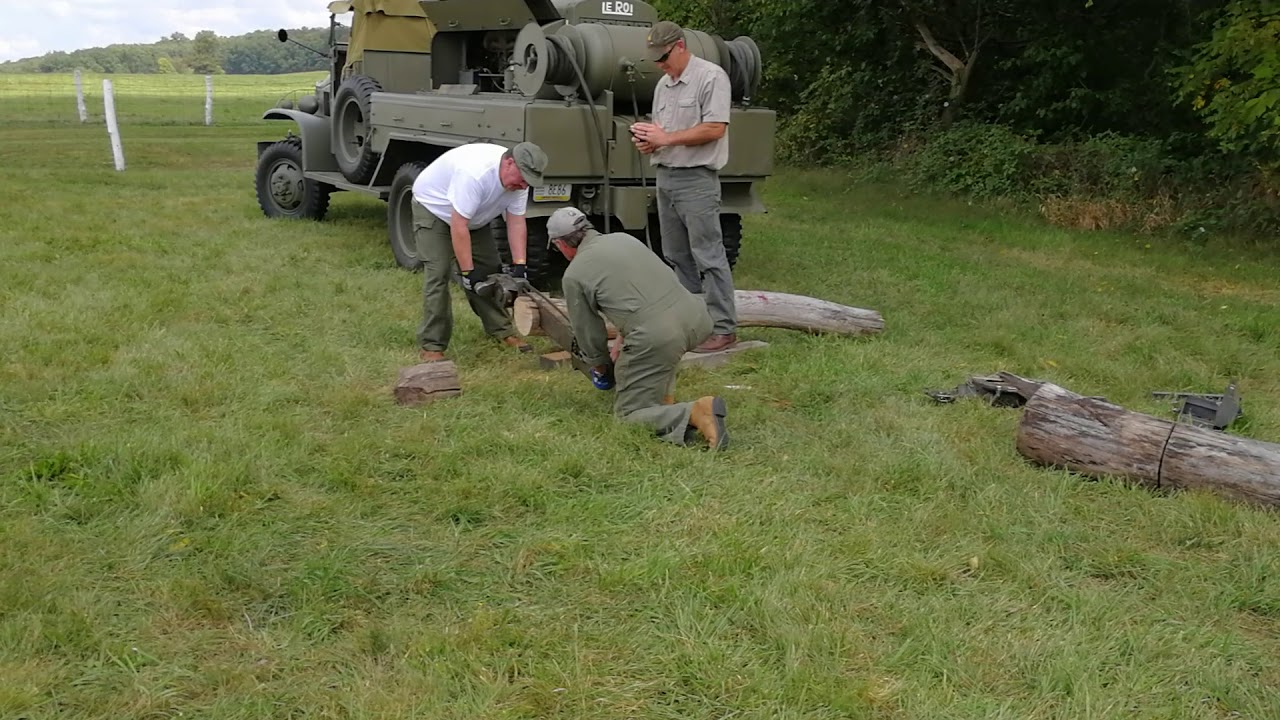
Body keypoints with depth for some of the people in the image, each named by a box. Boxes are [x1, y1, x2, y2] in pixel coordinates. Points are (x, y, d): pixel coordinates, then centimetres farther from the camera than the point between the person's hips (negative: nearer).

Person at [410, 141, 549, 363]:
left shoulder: (518, 177, -17)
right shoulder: (474, 173, -41)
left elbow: (516, 222, -12)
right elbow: (459, 227, -38)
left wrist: (519, 265, -21)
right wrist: (468, 272, -35)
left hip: (473, 216, 8)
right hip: (432, 206, -7)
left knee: (490, 268, 5)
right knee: (438, 274, -16)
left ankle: (501, 330, 17)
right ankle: (431, 347, -12)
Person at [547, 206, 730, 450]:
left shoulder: (574, 275, 4)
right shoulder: (623, 238, 22)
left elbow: (588, 331, 14)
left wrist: (599, 366, 35)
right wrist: (621, 340, 43)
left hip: (658, 337, -7)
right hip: (697, 319, 7)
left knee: (629, 411, 11)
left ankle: (694, 413, -16)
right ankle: (666, 401, 23)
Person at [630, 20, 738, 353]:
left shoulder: (711, 77, -10)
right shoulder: (663, 84, 16)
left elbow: (715, 128, -18)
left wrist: (666, 138, -17)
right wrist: (648, 141, -2)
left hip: (697, 180, -9)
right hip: (665, 177, 9)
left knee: (708, 256, -8)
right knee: (678, 256, 12)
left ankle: (723, 328, -4)